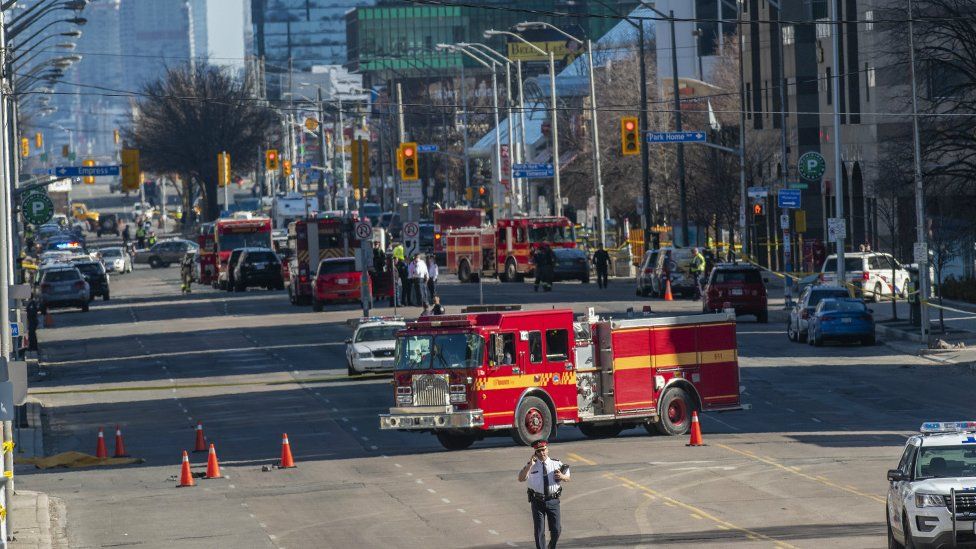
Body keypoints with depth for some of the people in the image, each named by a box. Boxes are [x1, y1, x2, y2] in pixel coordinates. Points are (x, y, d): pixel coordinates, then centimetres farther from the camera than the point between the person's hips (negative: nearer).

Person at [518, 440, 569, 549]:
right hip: (537, 502, -1)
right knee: (539, 531, 0)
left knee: (556, 530, 5)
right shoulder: (531, 466, -1)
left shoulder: (556, 464, 3)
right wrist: (530, 465, -21)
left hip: (553, 500, 1)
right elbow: (521, 479, -14)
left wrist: (562, 476, -13)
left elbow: (568, 478, 11)